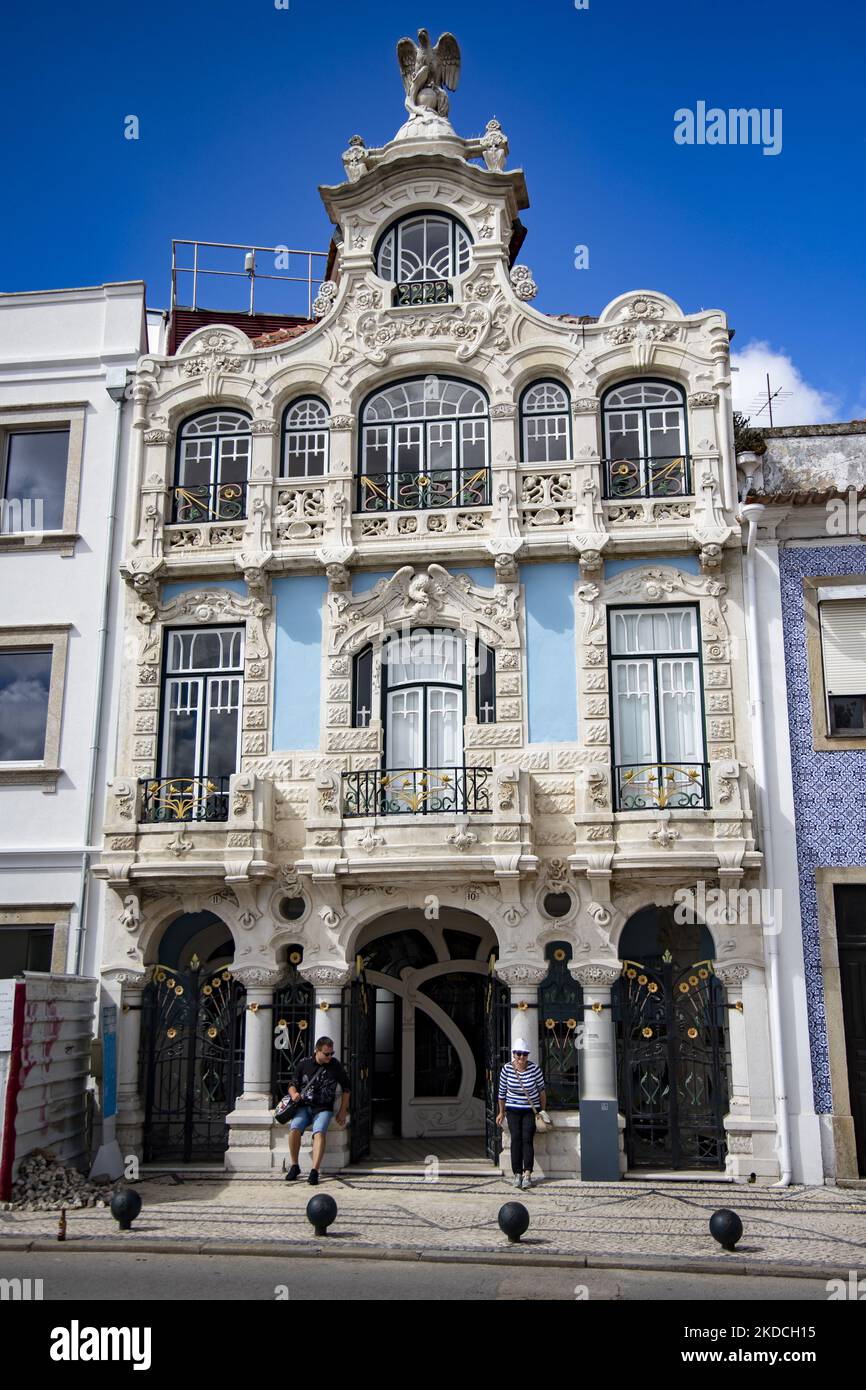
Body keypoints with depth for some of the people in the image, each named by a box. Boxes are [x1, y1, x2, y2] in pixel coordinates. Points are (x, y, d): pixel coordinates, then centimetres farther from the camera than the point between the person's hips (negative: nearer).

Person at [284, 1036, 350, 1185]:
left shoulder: (336, 1066, 3)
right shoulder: (304, 1064, 3)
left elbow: (346, 1088, 13)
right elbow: (293, 1085, 11)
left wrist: (342, 1112, 8)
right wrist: (294, 1093, -13)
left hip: (324, 1109, -1)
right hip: (304, 1106, 1)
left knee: (319, 1133, -31)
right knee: (294, 1129, -27)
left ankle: (314, 1171, -36)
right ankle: (294, 1167, -10)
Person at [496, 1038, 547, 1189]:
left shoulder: (534, 1068, -11)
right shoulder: (507, 1069, -9)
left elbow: (541, 1089, 2)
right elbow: (502, 1092, 4)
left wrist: (543, 1110, 7)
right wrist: (501, 1112, 11)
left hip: (531, 1110, -1)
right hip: (513, 1110, 1)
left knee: (527, 1139, -11)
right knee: (516, 1139, -9)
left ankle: (527, 1174, -15)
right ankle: (517, 1173, -6)